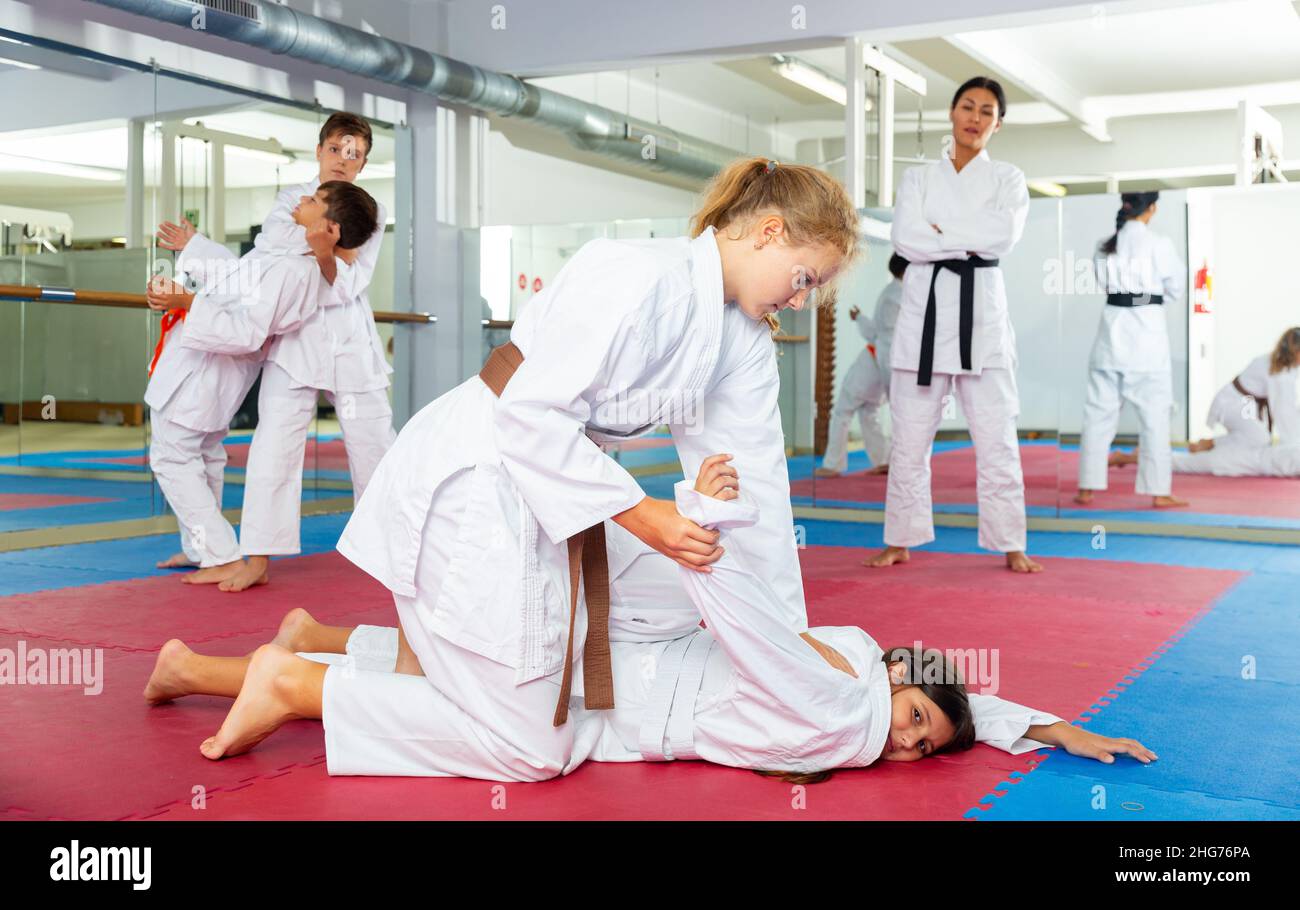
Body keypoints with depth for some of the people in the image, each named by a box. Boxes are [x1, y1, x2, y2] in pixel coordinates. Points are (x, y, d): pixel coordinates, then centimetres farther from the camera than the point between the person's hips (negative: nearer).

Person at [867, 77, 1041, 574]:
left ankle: (1011, 546, 9)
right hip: (925, 308, 1)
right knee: (910, 436, 4)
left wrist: (940, 231, -9)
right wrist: (969, 242, -10)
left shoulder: (1007, 179, 9)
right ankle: (900, 541, 15)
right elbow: (905, 239, -6)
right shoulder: (918, 177, 11)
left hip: (980, 310, -1)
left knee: (996, 439, 0)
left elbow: (1004, 233, -11)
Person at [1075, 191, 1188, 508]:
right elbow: (1175, 288, 3)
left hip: (1112, 330, 4)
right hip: (1146, 333, -4)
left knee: (1099, 411, 9)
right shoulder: (1158, 244, -9)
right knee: (1155, 414, 3)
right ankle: (1159, 492, 6)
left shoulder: (1106, 246, 3)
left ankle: (1087, 489, 11)